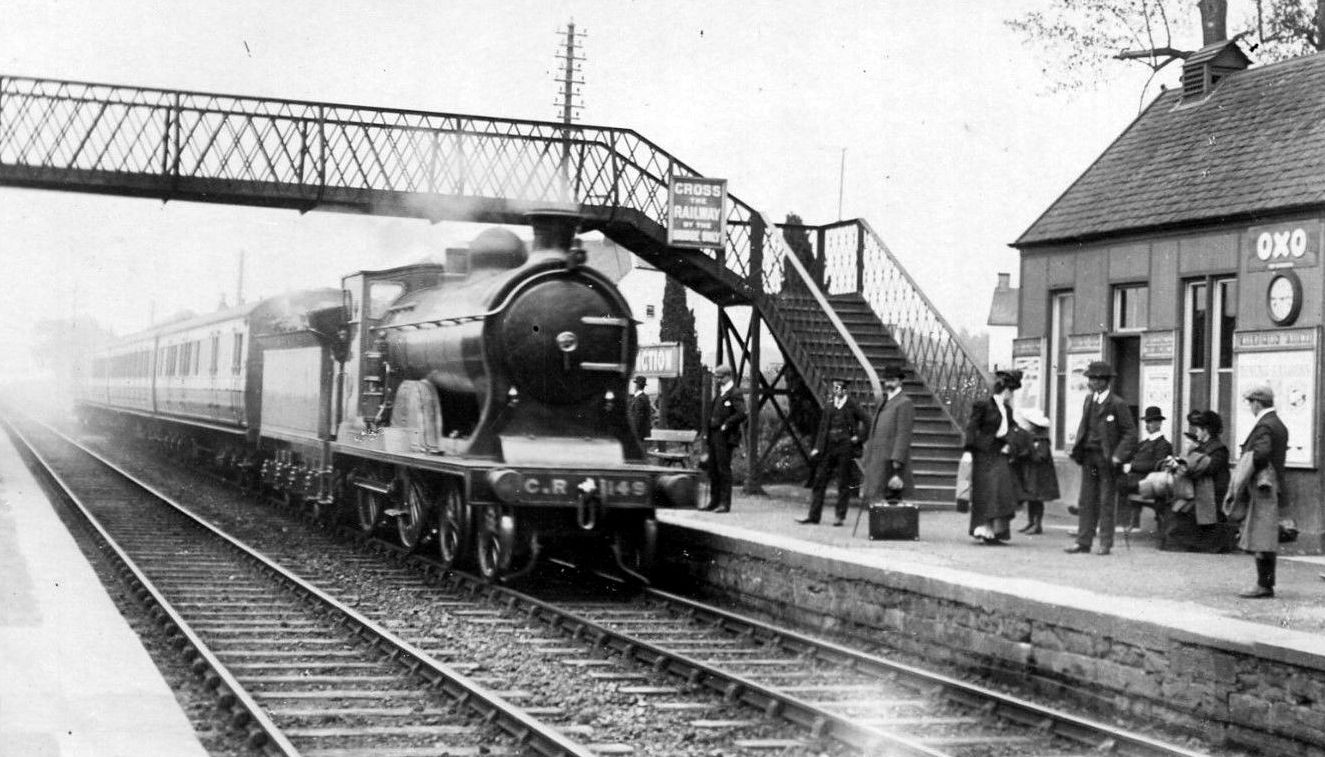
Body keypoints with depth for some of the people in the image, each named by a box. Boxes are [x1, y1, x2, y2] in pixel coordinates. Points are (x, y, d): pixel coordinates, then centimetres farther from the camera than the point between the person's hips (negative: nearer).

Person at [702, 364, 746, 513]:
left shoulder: (735, 394, -9)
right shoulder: (720, 393, 19)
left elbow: (741, 414, -20)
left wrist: (726, 424, -16)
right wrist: (708, 430, 17)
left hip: (725, 437, -9)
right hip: (714, 436, 9)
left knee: (724, 470, -7)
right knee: (712, 470, 10)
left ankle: (725, 503, -5)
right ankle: (714, 501, 17)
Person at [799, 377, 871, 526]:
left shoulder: (851, 405, -1)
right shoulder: (829, 406, 10)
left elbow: (867, 421, -3)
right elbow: (823, 428, 11)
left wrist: (859, 437, -6)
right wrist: (817, 448, 4)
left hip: (845, 446, -4)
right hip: (829, 446, 4)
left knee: (843, 483, 1)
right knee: (820, 480, 4)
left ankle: (840, 516, 8)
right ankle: (814, 515, 8)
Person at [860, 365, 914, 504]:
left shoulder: (905, 403, -7)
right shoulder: (884, 403, 21)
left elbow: (904, 434, -15)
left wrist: (897, 459, -21)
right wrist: (868, 458, 17)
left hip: (892, 460, -8)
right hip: (879, 461, 8)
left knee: (892, 497, -10)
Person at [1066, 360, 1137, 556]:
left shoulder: (1118, 404, -10)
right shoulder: (1089, 400, 10)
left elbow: (1130, 432, -9)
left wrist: (1118, 455, -17)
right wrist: (1077, 449, 8)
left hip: (1107, 458, -6)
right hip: (1088, 456, 6)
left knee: (1107, 502, 0)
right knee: (1086, 501, 6)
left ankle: (1106, 544, 6)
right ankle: (1083, 542, 9)